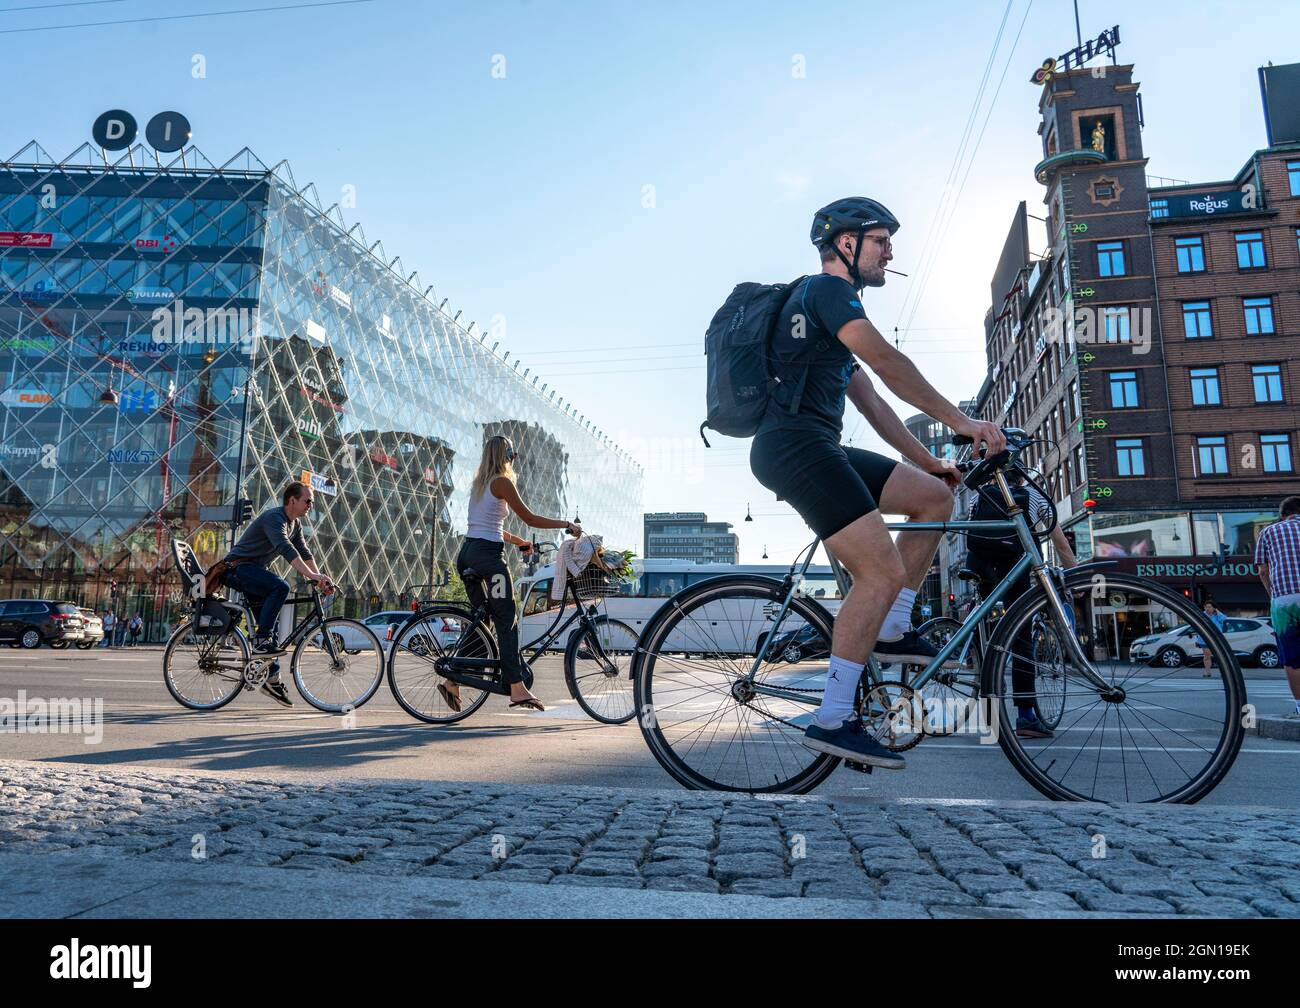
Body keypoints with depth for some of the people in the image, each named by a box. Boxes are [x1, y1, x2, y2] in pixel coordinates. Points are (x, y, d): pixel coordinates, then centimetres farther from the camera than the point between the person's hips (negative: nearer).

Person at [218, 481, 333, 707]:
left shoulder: (295, 523, 9)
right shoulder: (274, 517, -21)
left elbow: (304, 552, 4)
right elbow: (286, 549, -36)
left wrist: (320, 579, -9)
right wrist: (311, 575, -45)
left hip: (255, 571, 10)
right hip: (238, 567, -10)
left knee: (269, 626, 5)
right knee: (280, 586, -34)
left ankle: (273, 679, 8)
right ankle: (261, 640, -25)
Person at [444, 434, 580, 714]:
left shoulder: (479, 484, 19)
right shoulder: (502, 482, -7)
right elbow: (530, 519, -7)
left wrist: (519, 541, 31)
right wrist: (567, 524, 1)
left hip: (467, 552, 9)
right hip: (488, 555, -9)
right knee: (507, 620, -6)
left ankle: (453, 681, 14)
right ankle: (517, 688, -6)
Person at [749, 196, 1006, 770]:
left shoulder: (830, 301, 29)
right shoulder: (826, 288, -2)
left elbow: (868, 398, 26)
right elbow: (886, 361, -18)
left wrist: (924, 458, 22)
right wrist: (960, 421, -18)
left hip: (816, 449, 10)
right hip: (796, 444, -10)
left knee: (936, 494, 9)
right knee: (883, 572, -16)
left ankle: (891, 631, 9)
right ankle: (832, 722, -10)